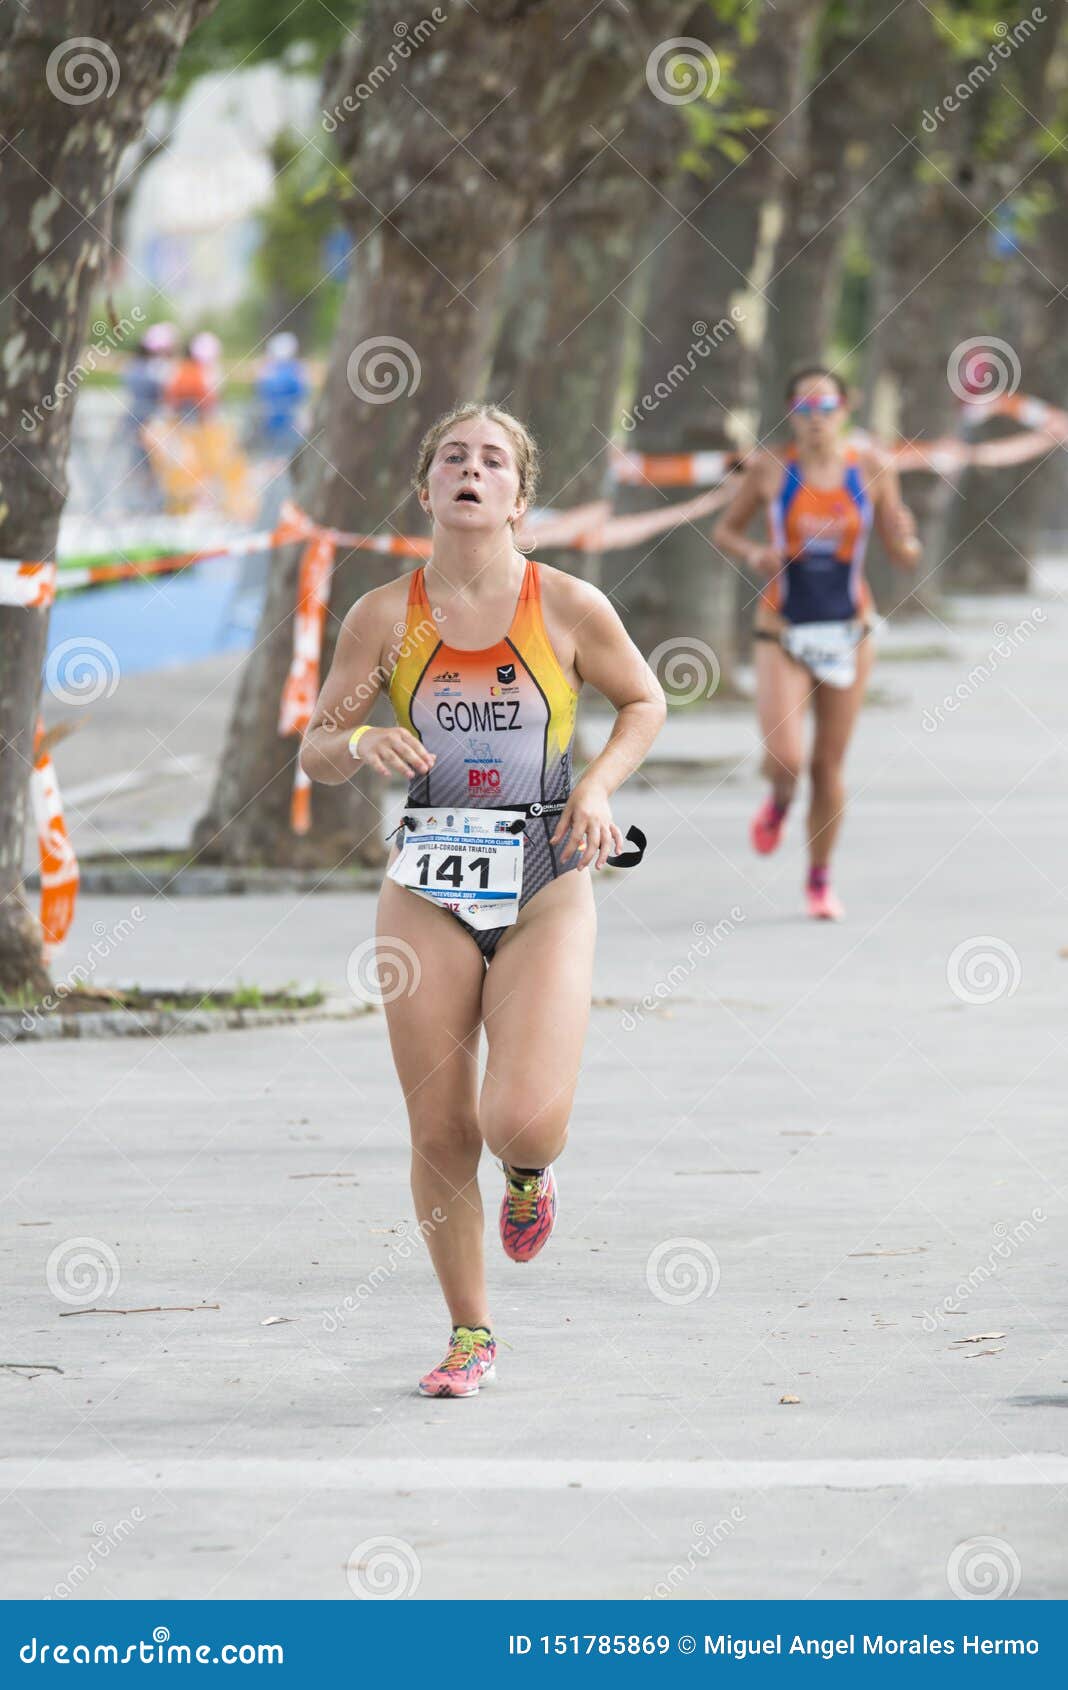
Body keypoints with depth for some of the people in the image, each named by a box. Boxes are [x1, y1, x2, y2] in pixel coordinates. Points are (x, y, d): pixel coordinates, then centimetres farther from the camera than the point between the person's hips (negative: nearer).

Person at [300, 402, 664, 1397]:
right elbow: (315, 751, 6)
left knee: (524, 1120, -17)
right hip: (429, 890, 1)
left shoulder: (569, 608, -3)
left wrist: (600, 785, -3)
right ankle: (469, 1333, 21)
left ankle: (526, 1174, 22)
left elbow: (644, 700, 14)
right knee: (441, 1137, 1)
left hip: (547, 884, -1)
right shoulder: (384, 618, 0)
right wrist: (362, 743, -16)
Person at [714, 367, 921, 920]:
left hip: (848, 632, 1)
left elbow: (904, 558, 1)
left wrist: (904, 539, -23)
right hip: (783, 633, -1)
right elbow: (725, 530, 6)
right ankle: (779, 802, 21)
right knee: (784, 759, -16)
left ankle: (820, 880, 24)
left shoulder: (872, 468, -4)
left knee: (829, 765, 6)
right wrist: (753, 553, -16)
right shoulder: (769, 469, -7)